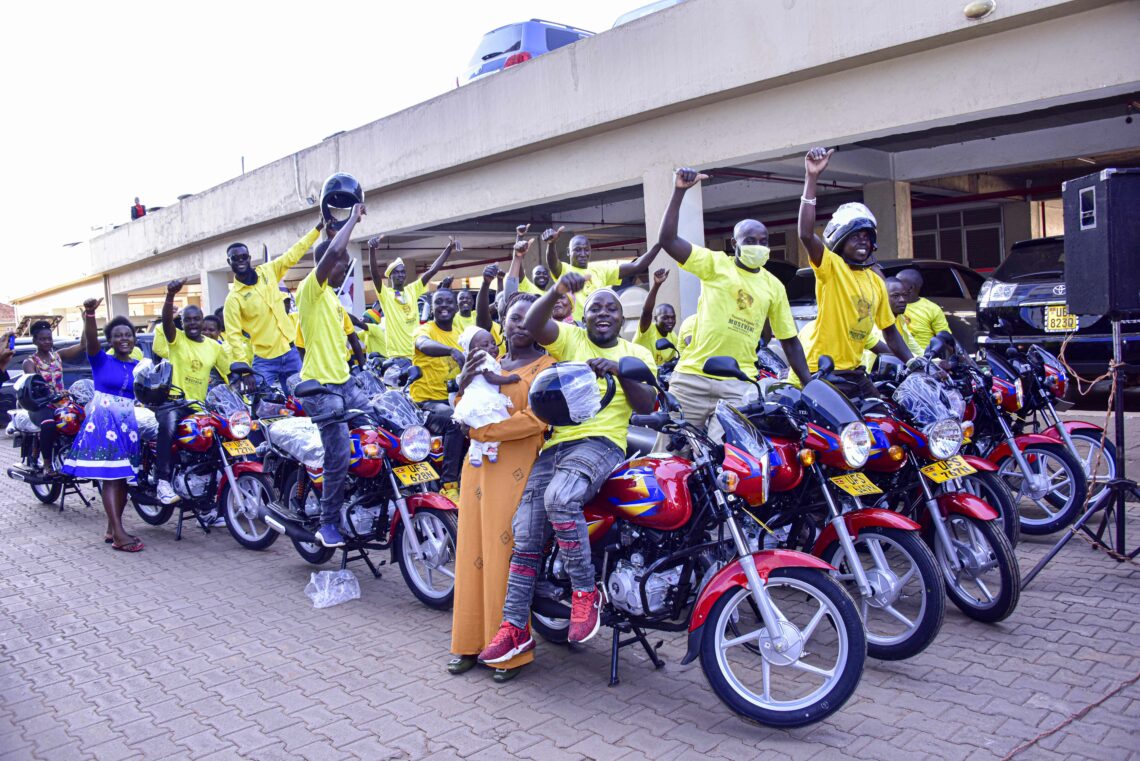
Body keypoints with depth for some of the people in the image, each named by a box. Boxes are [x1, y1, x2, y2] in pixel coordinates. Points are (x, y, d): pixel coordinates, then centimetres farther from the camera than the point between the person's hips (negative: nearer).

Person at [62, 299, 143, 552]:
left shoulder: (139, 367, 11)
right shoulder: (101, 361, -1)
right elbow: (91, 340, -21)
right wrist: (90, 314, -37)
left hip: (129, 424, 5)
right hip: (103, 421, -5)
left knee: (123, 478, 8)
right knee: (111, 478, -12)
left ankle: (111, 529, 19)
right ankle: (118, 535, -17)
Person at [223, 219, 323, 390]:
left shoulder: (267, 272, 4)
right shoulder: (233, 298, -8)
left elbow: (293, 255, 5)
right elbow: (233, 336, -11)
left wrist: (319, 227, 2)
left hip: (290, 351, 4)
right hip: (265, 361, -4)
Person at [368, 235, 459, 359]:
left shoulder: (412, 290, 10)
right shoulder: (385, 293, -1)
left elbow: (432, 270, 5)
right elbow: (373, 272, -16)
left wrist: (449, 248, -4)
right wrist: (372, 249, -32)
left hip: (417, 351, 4)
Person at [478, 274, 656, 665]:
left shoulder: (637, 354, 15)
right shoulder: (570, 338, 15)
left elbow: (647, 405, 2)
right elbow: (532, 325, -5)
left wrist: (619, 370, -12)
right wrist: (556, 292, -20)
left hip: (601, 442, -3)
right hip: (554, 444, 3)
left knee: (560, 497, -34)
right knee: (525, 533, -7)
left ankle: (585, 590, -17)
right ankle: (515, 626, 2)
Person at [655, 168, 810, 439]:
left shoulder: (774, 287, 13)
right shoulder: (715, 263, 5)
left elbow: (789, 340, 16)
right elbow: (668, 239, -5)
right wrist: (679, 192, -12)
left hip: (739, 384, 2)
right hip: (693, 375, -1)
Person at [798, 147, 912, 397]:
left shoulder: (876, 281, 13)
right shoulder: (830, 266, -7)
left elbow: (889, 331, 20)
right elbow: (806, 234, -26)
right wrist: (811, 178, -31)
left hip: (856, 372, 7)